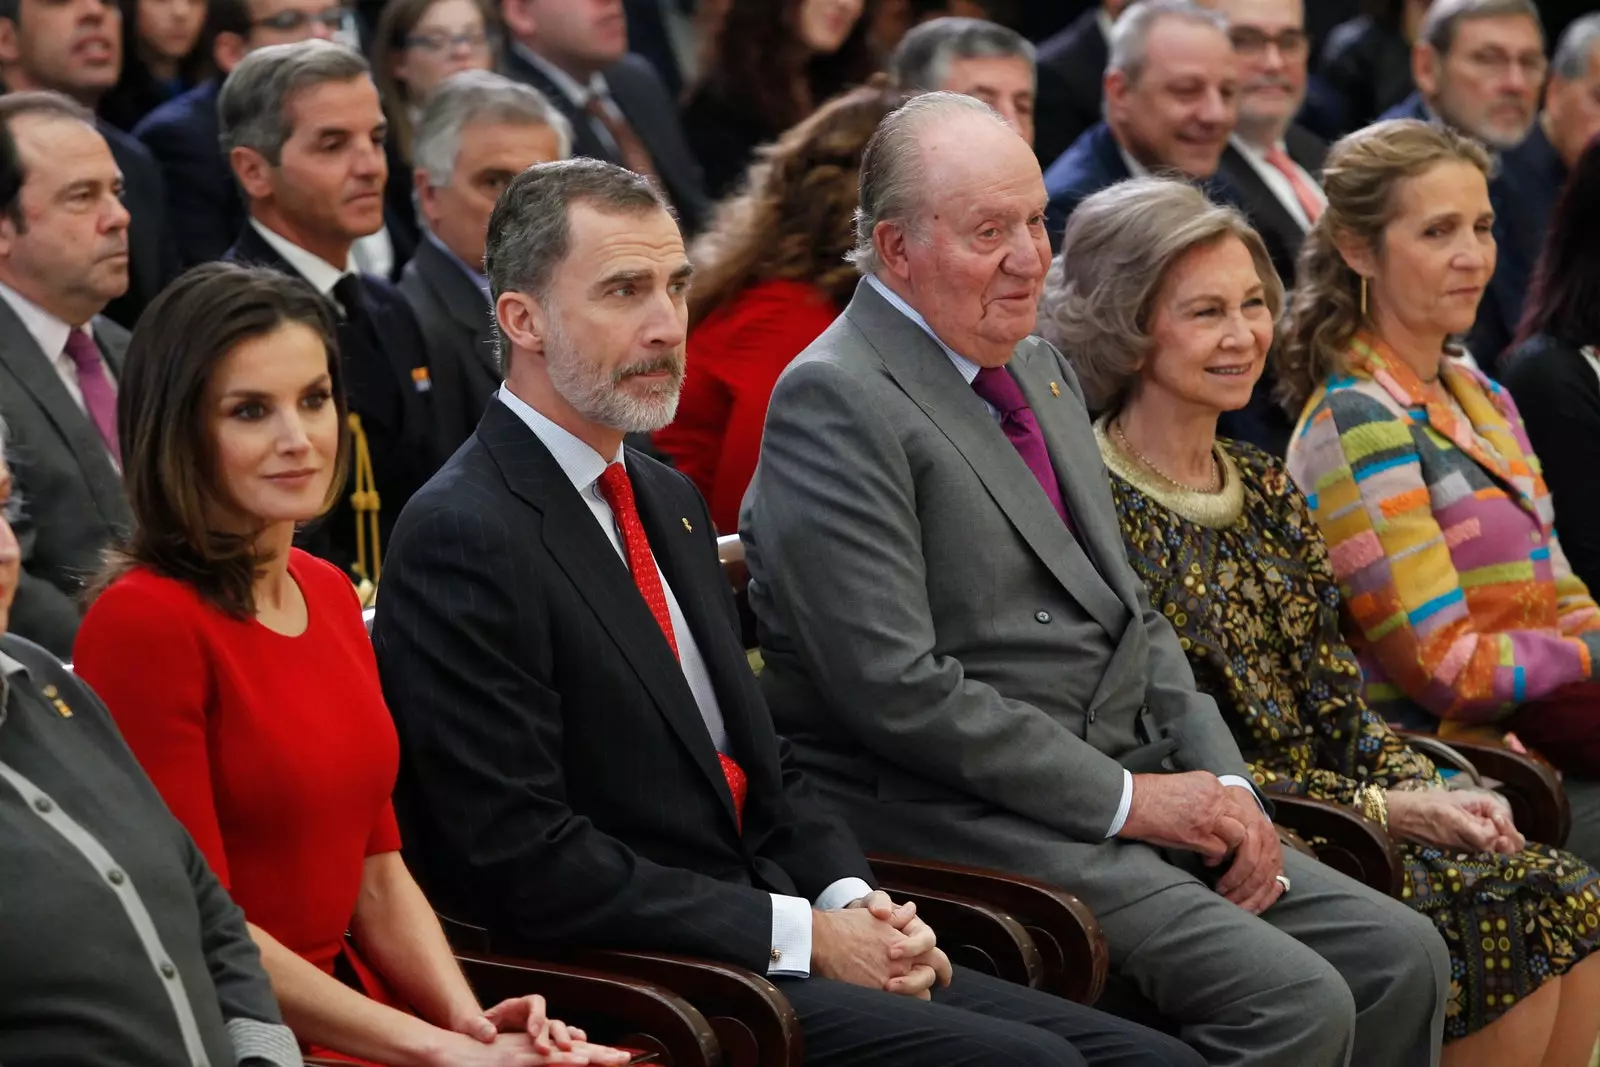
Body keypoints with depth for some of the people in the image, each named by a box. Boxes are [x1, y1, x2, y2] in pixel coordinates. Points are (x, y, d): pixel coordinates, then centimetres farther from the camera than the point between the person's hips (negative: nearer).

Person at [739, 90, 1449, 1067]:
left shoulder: (1040, 369, 18)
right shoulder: (833, 402, -12)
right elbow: (898, 689, -19)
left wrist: (1222, 787, 3)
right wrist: (1128, 799, -15)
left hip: (1134, 792, 9)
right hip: (958, 819, -9)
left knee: (1401, 957, -3)